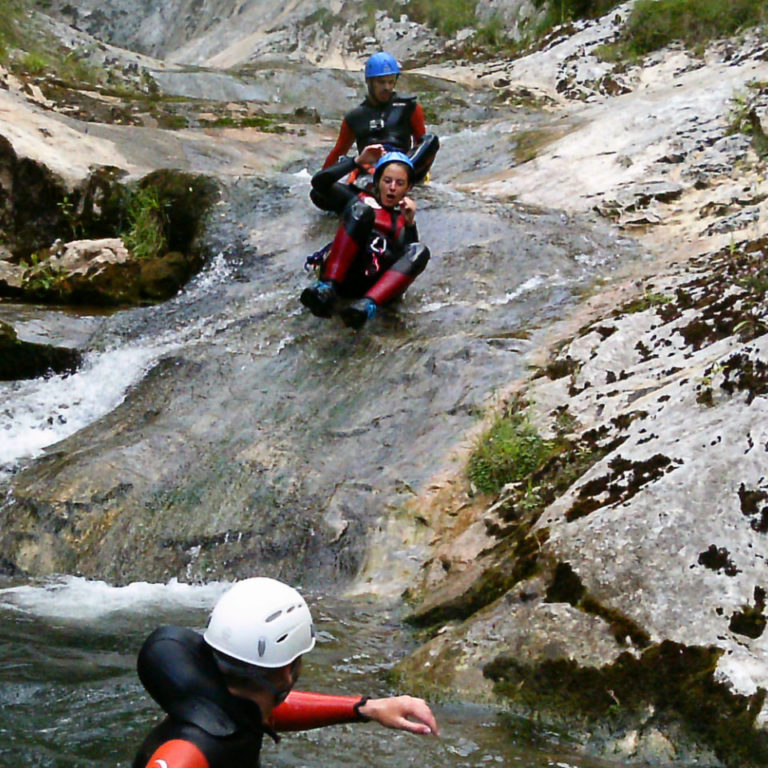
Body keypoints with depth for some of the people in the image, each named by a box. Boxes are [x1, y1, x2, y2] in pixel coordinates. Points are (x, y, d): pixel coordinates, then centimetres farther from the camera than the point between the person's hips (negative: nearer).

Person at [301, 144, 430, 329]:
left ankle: (367, 305, -51)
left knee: (419, 251, -27)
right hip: (342, 274, -1)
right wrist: (358, 161, 10)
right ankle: (327, 288, -38)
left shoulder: (404, 217, 29)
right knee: (360, 209, -23)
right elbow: (319, 181, 12)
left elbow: (410, 259, 9)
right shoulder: (362, 198, 27)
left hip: (375, 285, 1)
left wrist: (410, 223, -4)